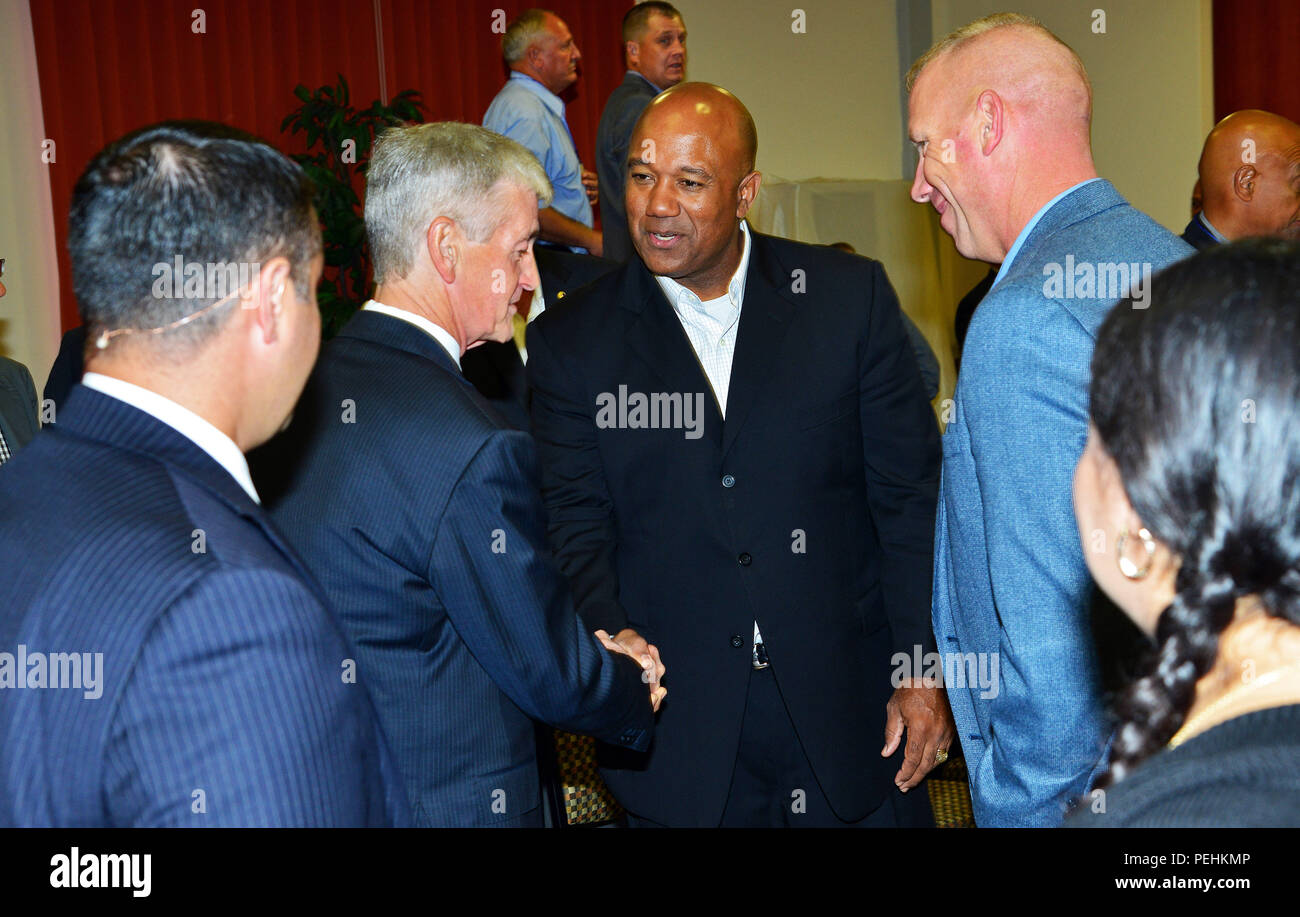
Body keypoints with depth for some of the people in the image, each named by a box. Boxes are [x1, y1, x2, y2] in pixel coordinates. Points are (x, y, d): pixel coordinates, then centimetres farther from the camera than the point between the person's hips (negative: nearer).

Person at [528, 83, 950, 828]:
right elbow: (574, 522, -1)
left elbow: (912, 497, -1)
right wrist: (609, 638, -20)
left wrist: (924, 671, -4)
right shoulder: (571, 341, 0)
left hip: (849, 711, 0)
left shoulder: (850, 298, -1)